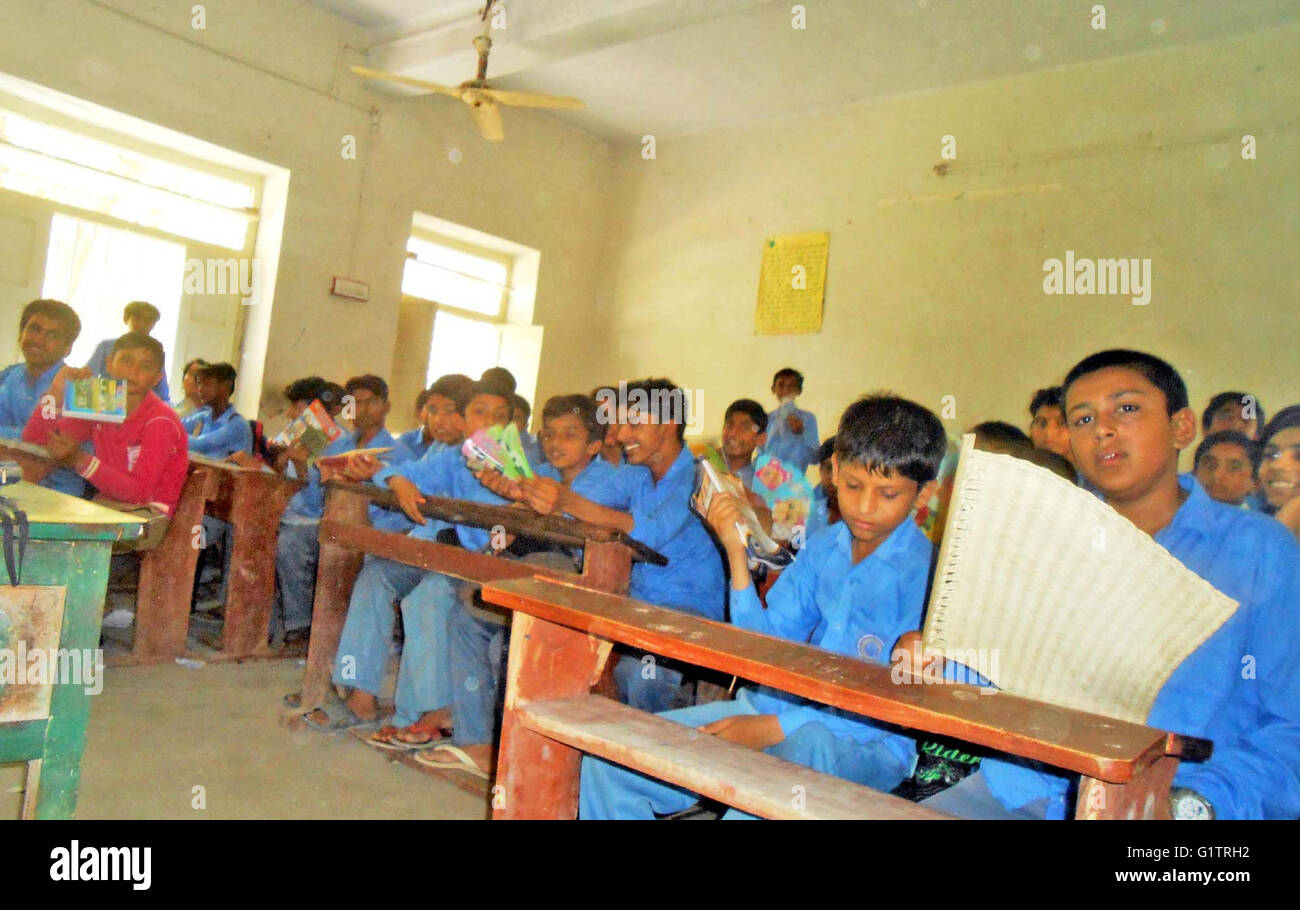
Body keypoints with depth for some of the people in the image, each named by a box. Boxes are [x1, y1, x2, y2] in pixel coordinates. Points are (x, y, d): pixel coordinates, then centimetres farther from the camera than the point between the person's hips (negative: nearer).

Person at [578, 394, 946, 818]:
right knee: (608, 759, -6)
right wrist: (736, 552, 0)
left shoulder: (924, 571, -9)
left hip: (866, 742, -6)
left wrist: (772, 728, -20)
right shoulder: (822, 548, 11)